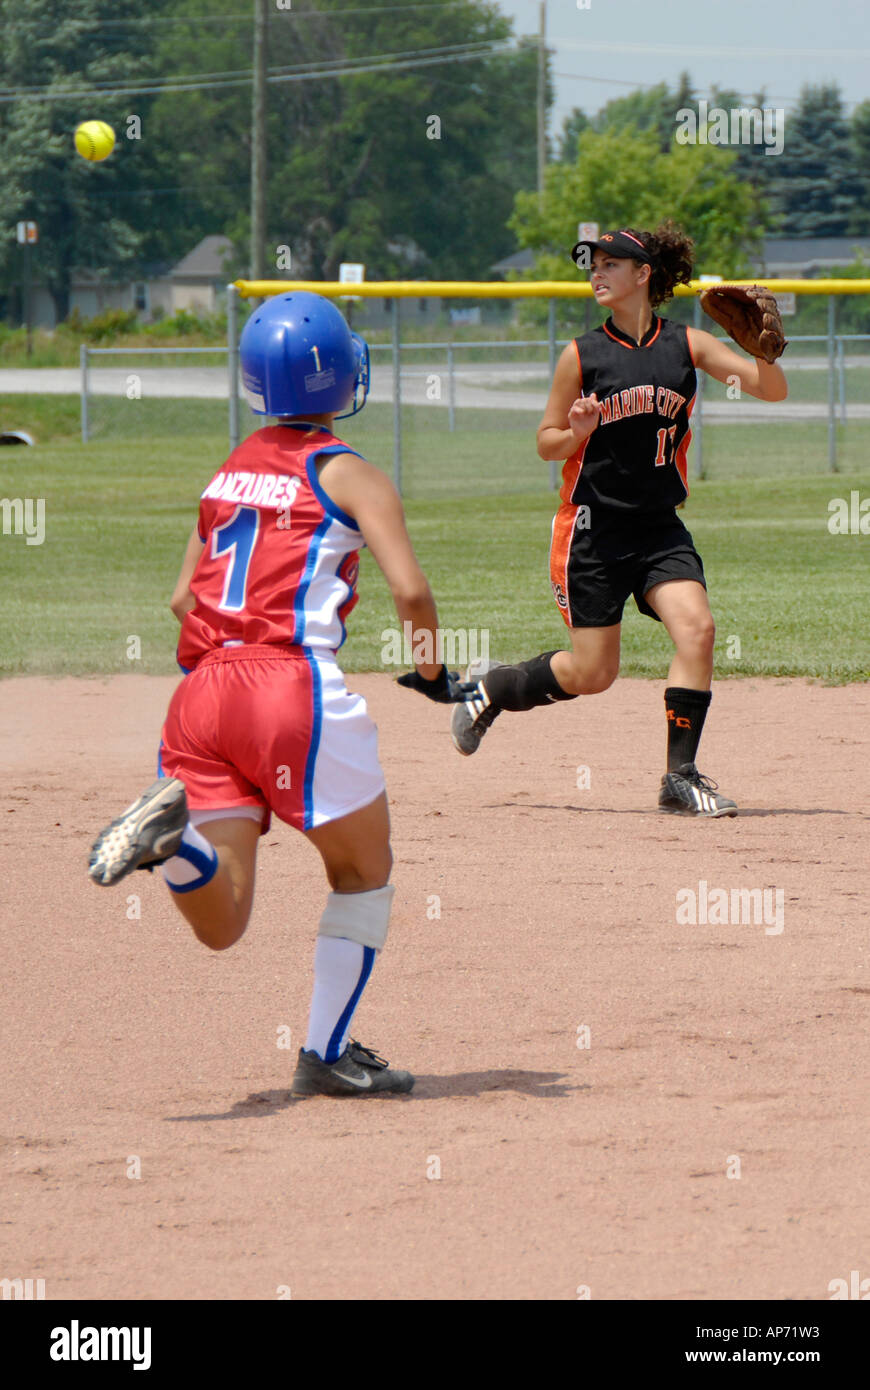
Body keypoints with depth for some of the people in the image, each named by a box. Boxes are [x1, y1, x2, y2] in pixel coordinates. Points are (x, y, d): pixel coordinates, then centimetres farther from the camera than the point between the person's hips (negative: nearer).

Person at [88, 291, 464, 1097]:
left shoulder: (231, 472, 20)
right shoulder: (348, 475, 2)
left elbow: (182, 600, 23)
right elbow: (410, 590, -9)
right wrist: (432, 673, 8)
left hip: (201, 691, 5)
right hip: (294, 686, -5)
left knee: (221, 925, 0)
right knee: (364, 871, 16)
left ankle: (171, 828, -28)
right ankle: (327, 1055, 13)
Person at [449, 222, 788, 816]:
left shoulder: (687, 345, 1)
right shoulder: (582, 356, -2)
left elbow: (772, 390, -4)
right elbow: (547, 442, 4)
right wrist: (578, 432, -17)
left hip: (660, 527, 2)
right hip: (593, 528, -2)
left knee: (697, 627, -19)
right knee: (592, 672, -2)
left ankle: (681, 775, -10)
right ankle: (492, 687, 28)